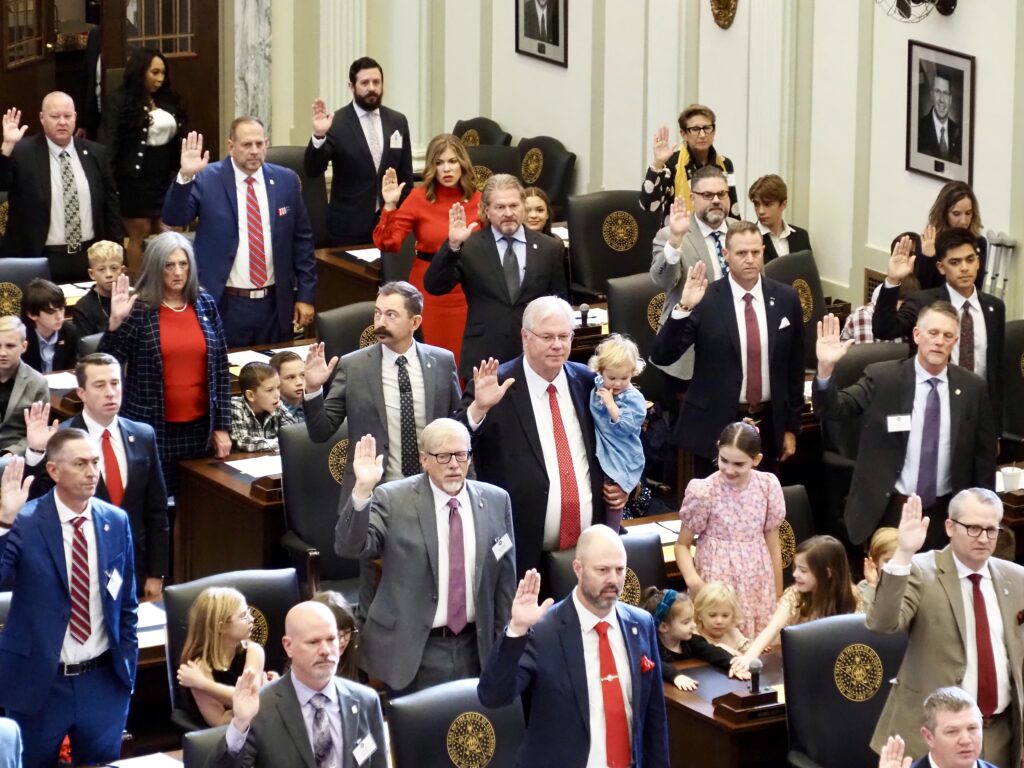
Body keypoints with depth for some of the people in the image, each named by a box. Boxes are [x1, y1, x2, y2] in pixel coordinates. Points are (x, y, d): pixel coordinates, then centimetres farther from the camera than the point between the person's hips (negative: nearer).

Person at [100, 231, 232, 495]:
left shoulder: (205, 304, 4)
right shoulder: (138, 309, -6)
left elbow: (221, 368, 8)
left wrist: (222, 426, 6)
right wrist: (115, 322, -24)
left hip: (200, 427, 3)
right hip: (152, 429, -3)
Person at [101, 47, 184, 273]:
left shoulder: (168, 101, 11)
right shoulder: (121, 102, -6)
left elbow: (177, 140, 16)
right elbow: (110, 144, -11)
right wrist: (109, 178, -19)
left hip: (164, 179, 5)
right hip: (136, 179, -5)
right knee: (139, 234, -1)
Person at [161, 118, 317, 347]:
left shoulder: (286, 180, 4)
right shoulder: (207, 179, -6)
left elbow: (302, 239, 9)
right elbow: (173, 218, -14)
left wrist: (306, 295, 6)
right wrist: (185, 177, -29)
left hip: (274, 304, 3)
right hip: (223, 305, -3)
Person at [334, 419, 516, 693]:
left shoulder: (496, 501, 4)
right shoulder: (393, 499, -6)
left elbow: (505, 579, 9)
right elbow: (350, 547, -16)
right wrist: (362, 490, -30)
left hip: (476, 649, 3)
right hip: (415, 652, -3)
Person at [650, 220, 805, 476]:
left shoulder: (785, 298, 1)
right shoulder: (705, 300, -10)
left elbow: (794, 366, 9)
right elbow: (661, 357, -15)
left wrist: (791, 426, 9)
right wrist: (684, 308, -28)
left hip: (768, 425, 3)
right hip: (715, 425, -3)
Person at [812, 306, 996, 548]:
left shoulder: (973, 387, 0)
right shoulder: (882, 377, -6)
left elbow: (984, 453, 7)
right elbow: (832, 408, -13)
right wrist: (826, 368, -32)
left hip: (944, 512, 2)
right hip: (889, 510, -2)